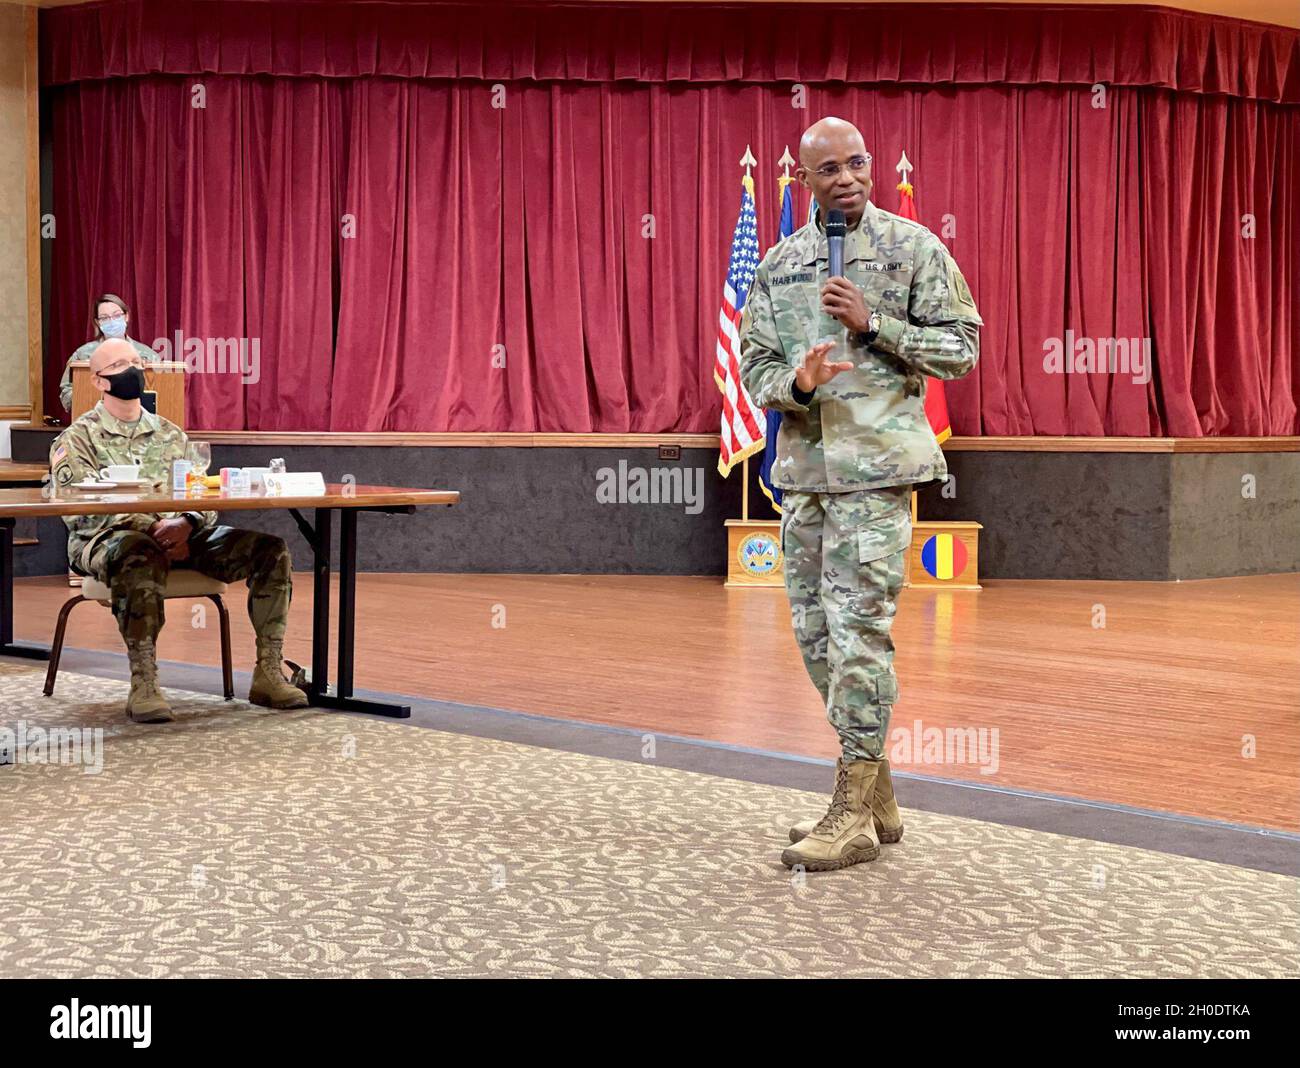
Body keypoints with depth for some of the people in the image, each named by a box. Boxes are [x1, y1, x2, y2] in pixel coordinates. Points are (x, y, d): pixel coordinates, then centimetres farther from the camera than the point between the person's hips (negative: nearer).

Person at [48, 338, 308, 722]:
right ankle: (143, 685, -43)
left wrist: (186, 525, -14)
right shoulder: (76, 440, 6)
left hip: (180, 537, 5)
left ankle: (269, 673, -16)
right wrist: (153, 528, -21)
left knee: (270, 549, -15)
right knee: (140, 555, -44)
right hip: (105, 540, -5)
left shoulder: (170, 435, 21)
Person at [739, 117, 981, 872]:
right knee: (816, 632, 8)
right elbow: (756, 366, 11)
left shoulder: (914, 248, 1)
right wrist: (795, 383, -12)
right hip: (804, 464, 6)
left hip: (878, 465, -6)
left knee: (858, 629, -10)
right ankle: (877, 796, 20)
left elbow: (961, 349, -1)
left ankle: (854, 815, -4)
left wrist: (873, 324, -12)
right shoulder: (778, 265, 13)